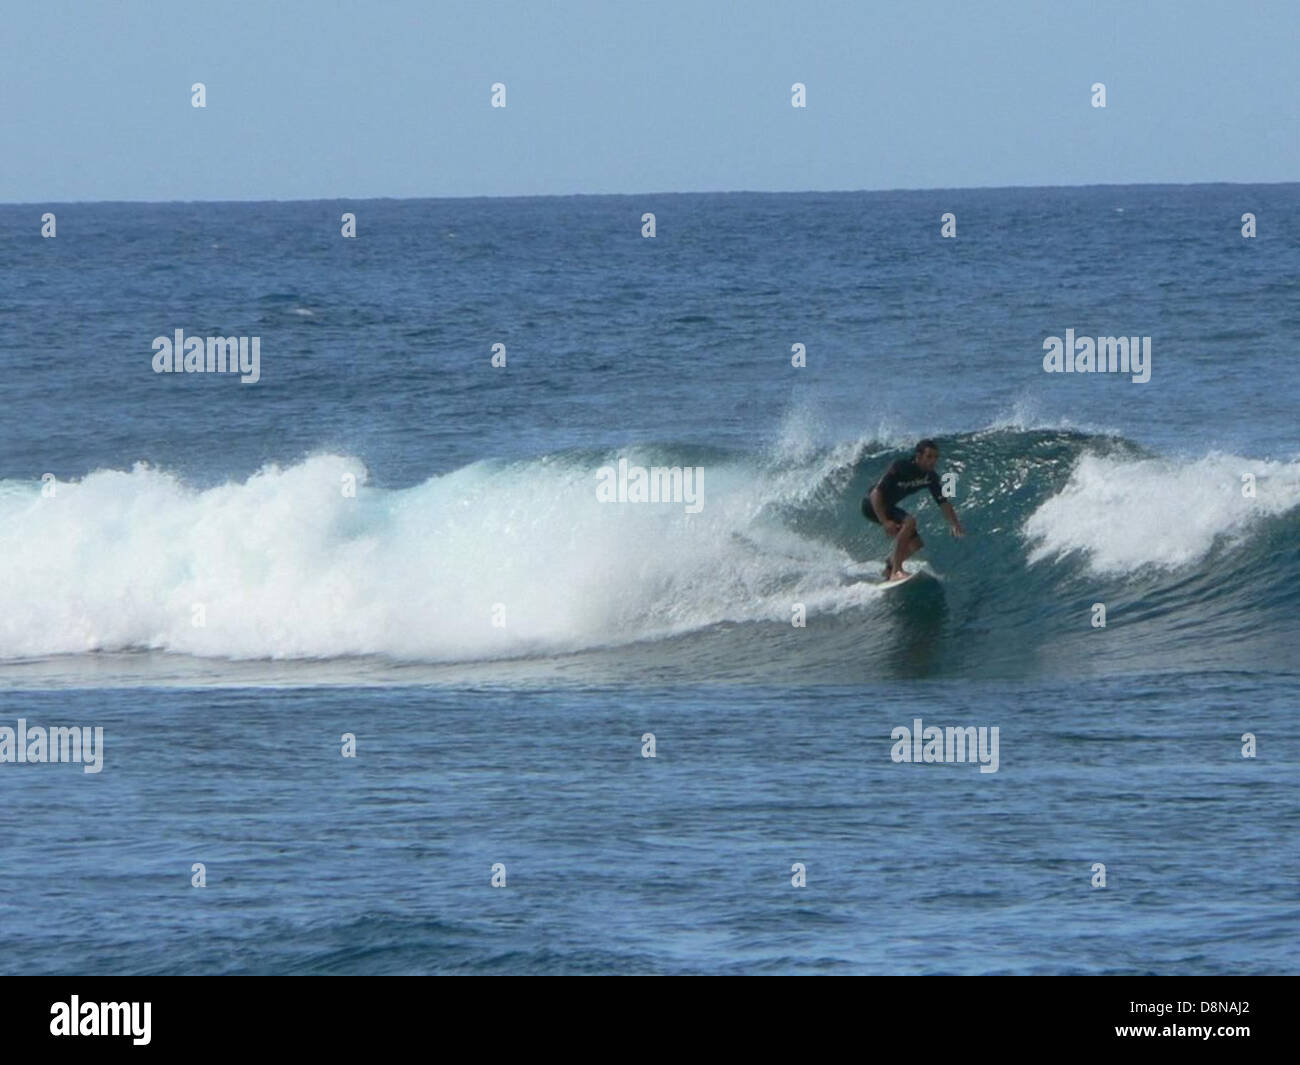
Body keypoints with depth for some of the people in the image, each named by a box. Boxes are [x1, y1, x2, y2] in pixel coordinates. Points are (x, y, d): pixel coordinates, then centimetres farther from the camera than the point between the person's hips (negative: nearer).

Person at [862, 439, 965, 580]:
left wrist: (955, 525, -16)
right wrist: (884, 522, -37)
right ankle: (896, 571, -31)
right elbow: (876, 493, -31)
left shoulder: (930, 477, -7)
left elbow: (943, 502, -1)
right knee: (909, 521, -30)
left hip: (888, 506, 8)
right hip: (872, 505, -8)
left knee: (915, 544, 4)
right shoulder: (899, 468, -29)